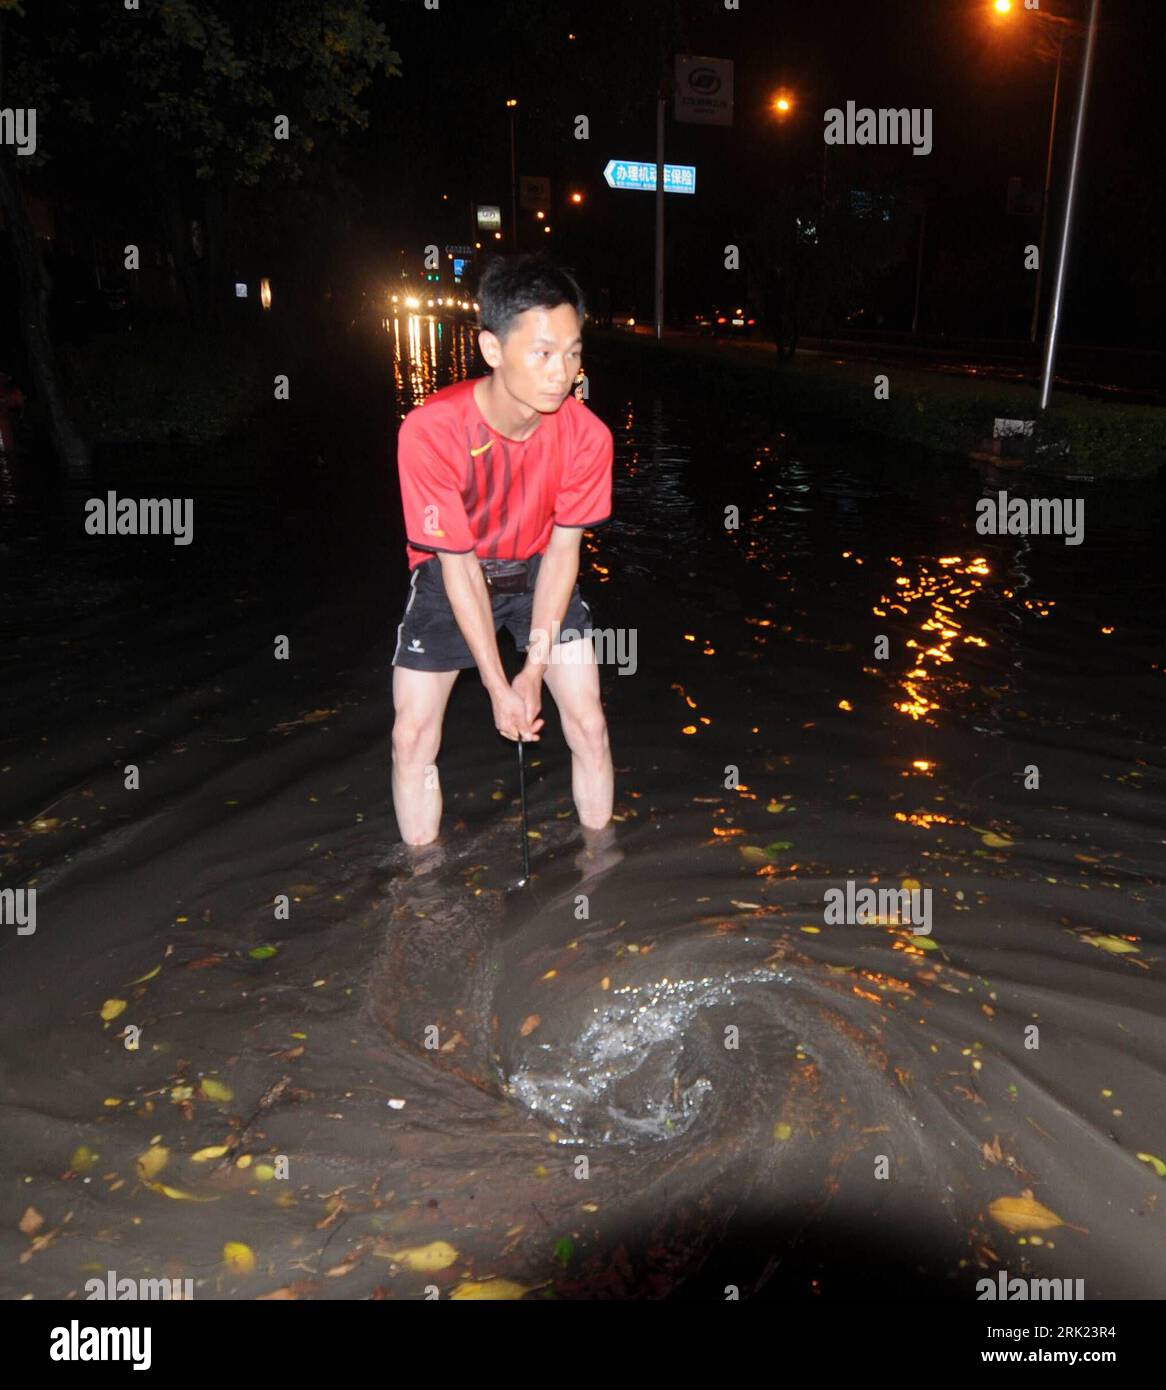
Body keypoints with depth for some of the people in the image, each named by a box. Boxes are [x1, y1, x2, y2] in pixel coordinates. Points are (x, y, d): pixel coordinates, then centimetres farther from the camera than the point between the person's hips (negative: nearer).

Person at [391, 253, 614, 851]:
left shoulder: (586, 434, -25)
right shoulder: (431, 430, -31)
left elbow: (563, 548, -14)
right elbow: (457, 562, -24)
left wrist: (535, 669, -17)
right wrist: (498, 686, -22)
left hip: (540, 570, 2)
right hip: (450, 576, -1)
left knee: (588, 723, -5)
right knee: (412, 735, -3)